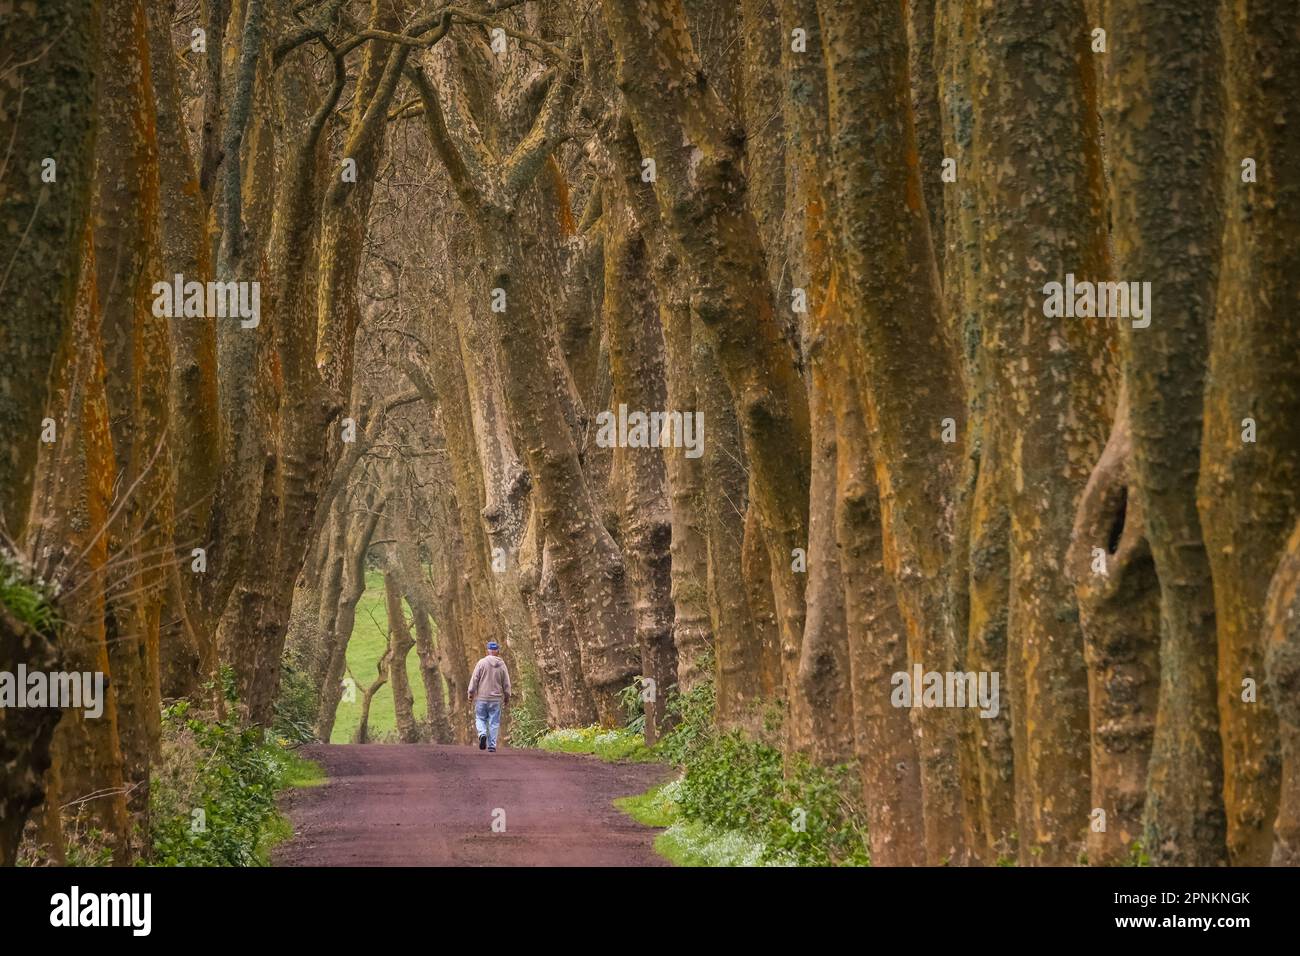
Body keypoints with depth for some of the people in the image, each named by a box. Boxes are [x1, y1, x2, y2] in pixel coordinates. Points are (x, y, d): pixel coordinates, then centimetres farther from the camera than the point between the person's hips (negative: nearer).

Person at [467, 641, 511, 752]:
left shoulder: (482, 663, -5)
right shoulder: (502, 665, 2)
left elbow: (474, 679, -5)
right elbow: (506, 684, 6)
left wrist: (471, 693, 3)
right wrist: (507, 697, 17)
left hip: (482, 697, -2)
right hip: (496, 698, 2)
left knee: (480, 718, 10)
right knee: (494, 722, 6)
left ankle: (482, 734, -16)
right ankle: (492, 745, 4)